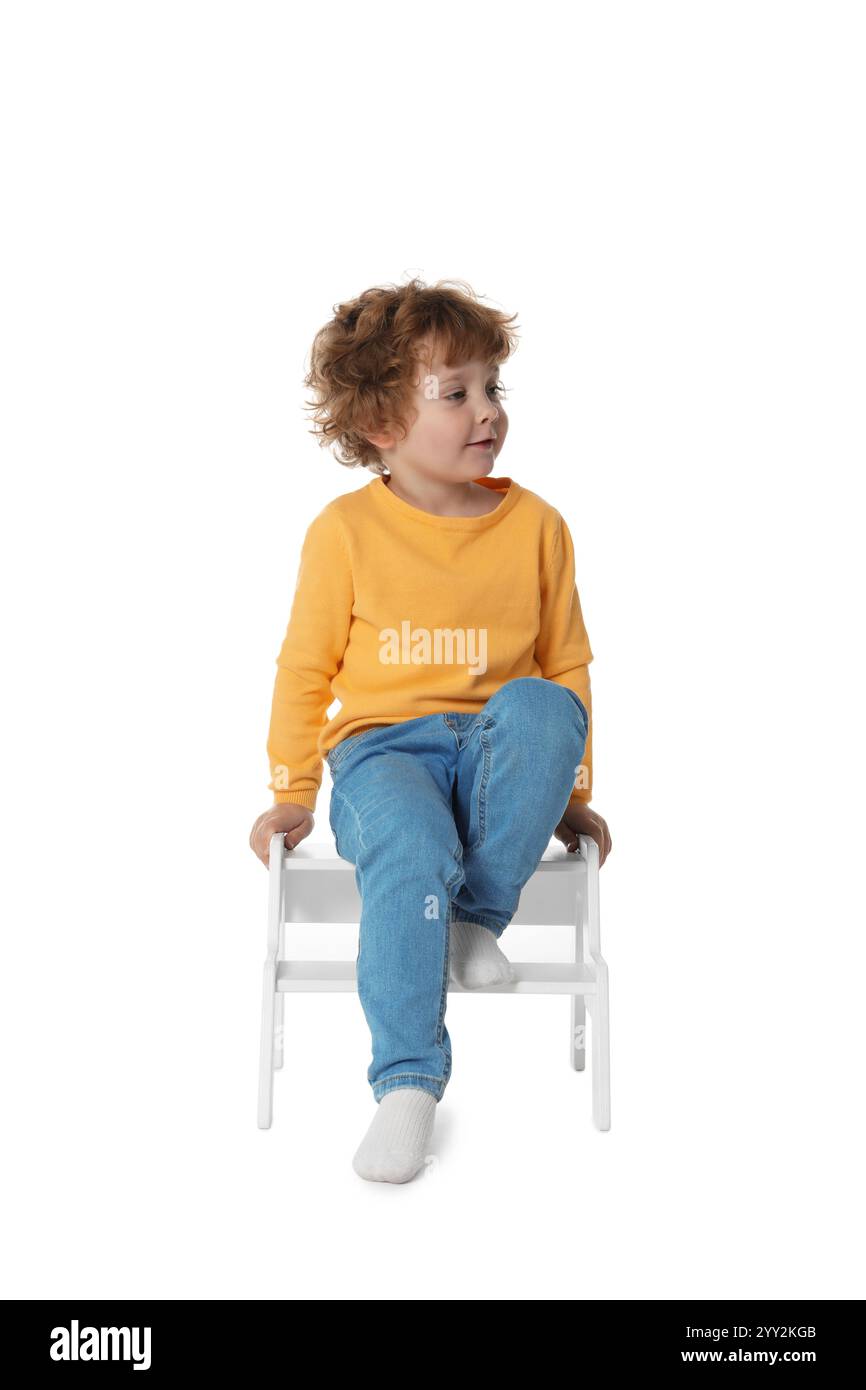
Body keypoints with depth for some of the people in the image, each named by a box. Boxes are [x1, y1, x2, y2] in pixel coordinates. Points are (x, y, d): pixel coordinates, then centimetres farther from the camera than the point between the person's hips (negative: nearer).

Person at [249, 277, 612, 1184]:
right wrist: (292, 792, 5)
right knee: (409, 854, -34)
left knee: (539, 706, -33)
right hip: (382, 749, -2)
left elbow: (567, 663, 13)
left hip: (498, 751, 2)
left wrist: (570, 790, 10)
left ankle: (480, 916, -18)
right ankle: (408, 1082, -22)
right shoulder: (345, 530, 0)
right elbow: (305, 668, 7)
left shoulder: (535, 524, 5)